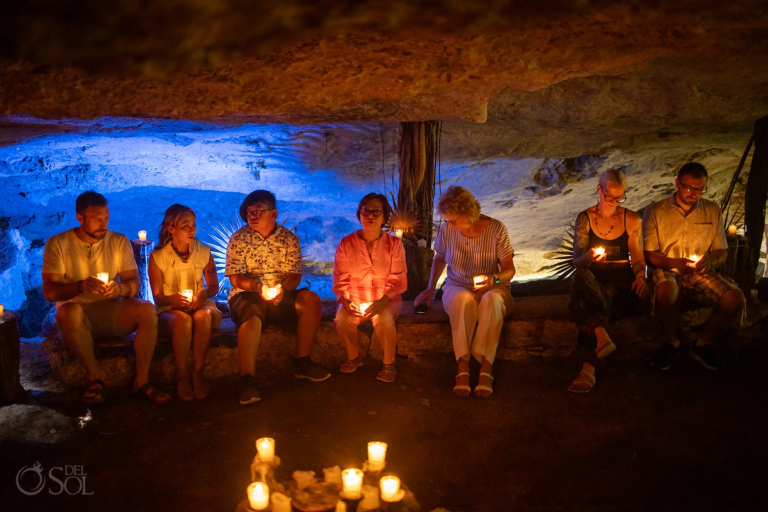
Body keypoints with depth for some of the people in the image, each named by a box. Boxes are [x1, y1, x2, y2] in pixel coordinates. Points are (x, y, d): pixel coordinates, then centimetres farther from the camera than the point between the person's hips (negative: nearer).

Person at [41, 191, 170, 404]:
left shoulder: (119, 241, 5)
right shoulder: (57, 244, -3)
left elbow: (134, 283, -1)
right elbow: (49, 292, -12)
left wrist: (119, 288, -25)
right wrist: (80, 286, -32)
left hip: (112, 311, 2)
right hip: (78, 314, -2)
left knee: (147, 309, -27)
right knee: (69, 311, -37)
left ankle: (141, 380, -18)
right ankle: (95, 377, -19)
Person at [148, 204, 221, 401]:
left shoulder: (204, 252, 5)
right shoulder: (157, 257, -2)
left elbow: (214, 286, 11)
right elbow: (157, 297, -1)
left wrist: (204, 293, -12)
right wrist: (173, 299, -24)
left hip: (201, 305, 2)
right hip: (169, 310, -1)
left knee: (203, 316, -36)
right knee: (183, 320, -38)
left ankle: (198, 372, -25)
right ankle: (182, 375, -22)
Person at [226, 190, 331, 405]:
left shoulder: (289, 239, 5)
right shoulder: (238, 239, 0)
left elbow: (295, 275, -1)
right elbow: (235, 278, -5)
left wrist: (283, 288, -24)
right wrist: (257, 286, -26)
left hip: (281, 295, 3)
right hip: (246, 294, -3)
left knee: (311, 299, -22)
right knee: (251, 316, -36)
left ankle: (302, 363, -13)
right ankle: (247, 379, -37)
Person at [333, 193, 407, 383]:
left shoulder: (394, 244, -1)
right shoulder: (346, 244, 2)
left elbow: (398, 279, -7)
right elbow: (340, 279, 1)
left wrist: (383, 301, -24)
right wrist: (345, 300, -19)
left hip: (386, 300, -1)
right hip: (355, 300, 2)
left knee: (382, 318, -35)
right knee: (342, 318, -30)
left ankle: (389, 363, -9)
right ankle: (354, 357, 1)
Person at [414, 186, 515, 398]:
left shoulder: (496, 229, -10)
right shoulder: (447, 230, -3)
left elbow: (509, 269, -8)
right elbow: (439, 258, 16)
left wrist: (493, 279, -29)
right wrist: (431, 288, 6)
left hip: (491, 289, -1)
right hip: (457, 288, 1)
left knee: (491, 300, -40)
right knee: (463, 299, -38)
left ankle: (486, 366, -39)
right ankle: (463, 366, -39)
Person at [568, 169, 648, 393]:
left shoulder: (632, 220, 10)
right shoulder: (584, 219, 9)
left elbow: (638, 259, 11)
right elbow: (576, 261, 4)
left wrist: (640, 276, -13)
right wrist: (589, 257, -21)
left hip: (621, 282, 0)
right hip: (593, 278, 0)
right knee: (580, 277, -39)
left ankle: (588, 368, -41)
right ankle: (601, 335, -54)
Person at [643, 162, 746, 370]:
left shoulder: (712, 211, 10)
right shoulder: (655, 211, 0)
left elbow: (722, 252, 13)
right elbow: (649, 255, -3)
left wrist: (710, 261, -12)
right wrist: (675, 263, -22)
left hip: (702, 273, 3)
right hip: (668, 271, -3)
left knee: (736, 300, -24)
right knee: (665, 293, -39)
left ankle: (702, 343, 3)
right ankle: (672, 343, -9)